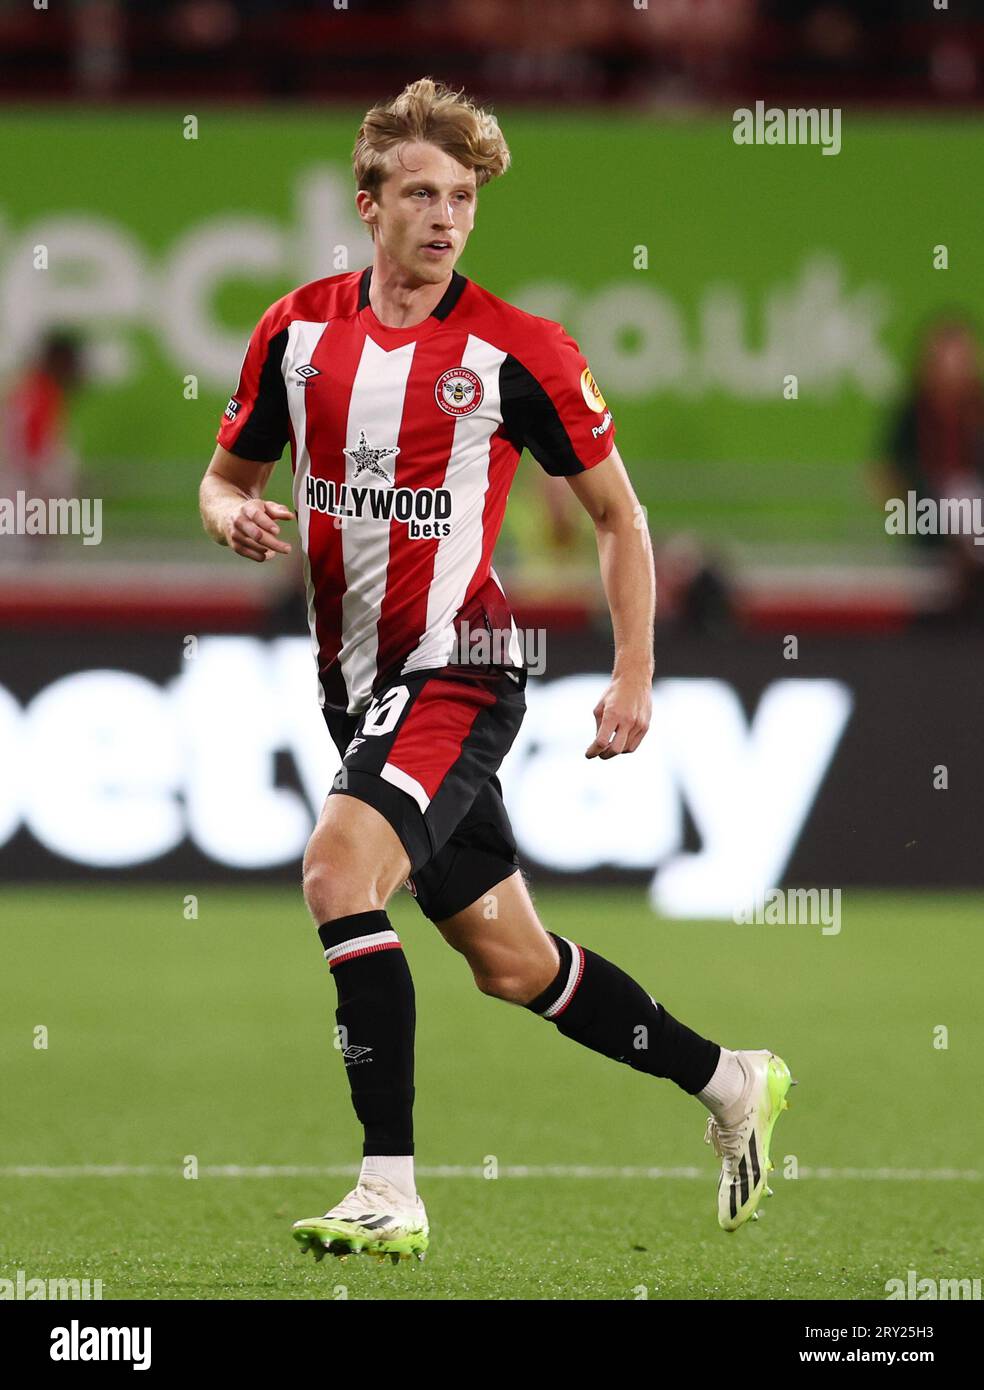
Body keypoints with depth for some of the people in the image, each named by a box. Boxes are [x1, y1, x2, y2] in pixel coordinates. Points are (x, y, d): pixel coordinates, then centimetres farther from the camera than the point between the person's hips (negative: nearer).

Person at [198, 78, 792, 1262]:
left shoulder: (517, 352, -8)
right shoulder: (299, 331, 4)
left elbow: (617, 513, 1)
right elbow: (227, 473, 16)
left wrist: (634, 674, -6)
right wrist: (235, 515, -8)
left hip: (456, 672, -6)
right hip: (359, 680, 6)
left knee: (339, 866, -27)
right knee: (510, 962, 12)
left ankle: (390, 1191, -26)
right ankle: (730, 1084, 34)